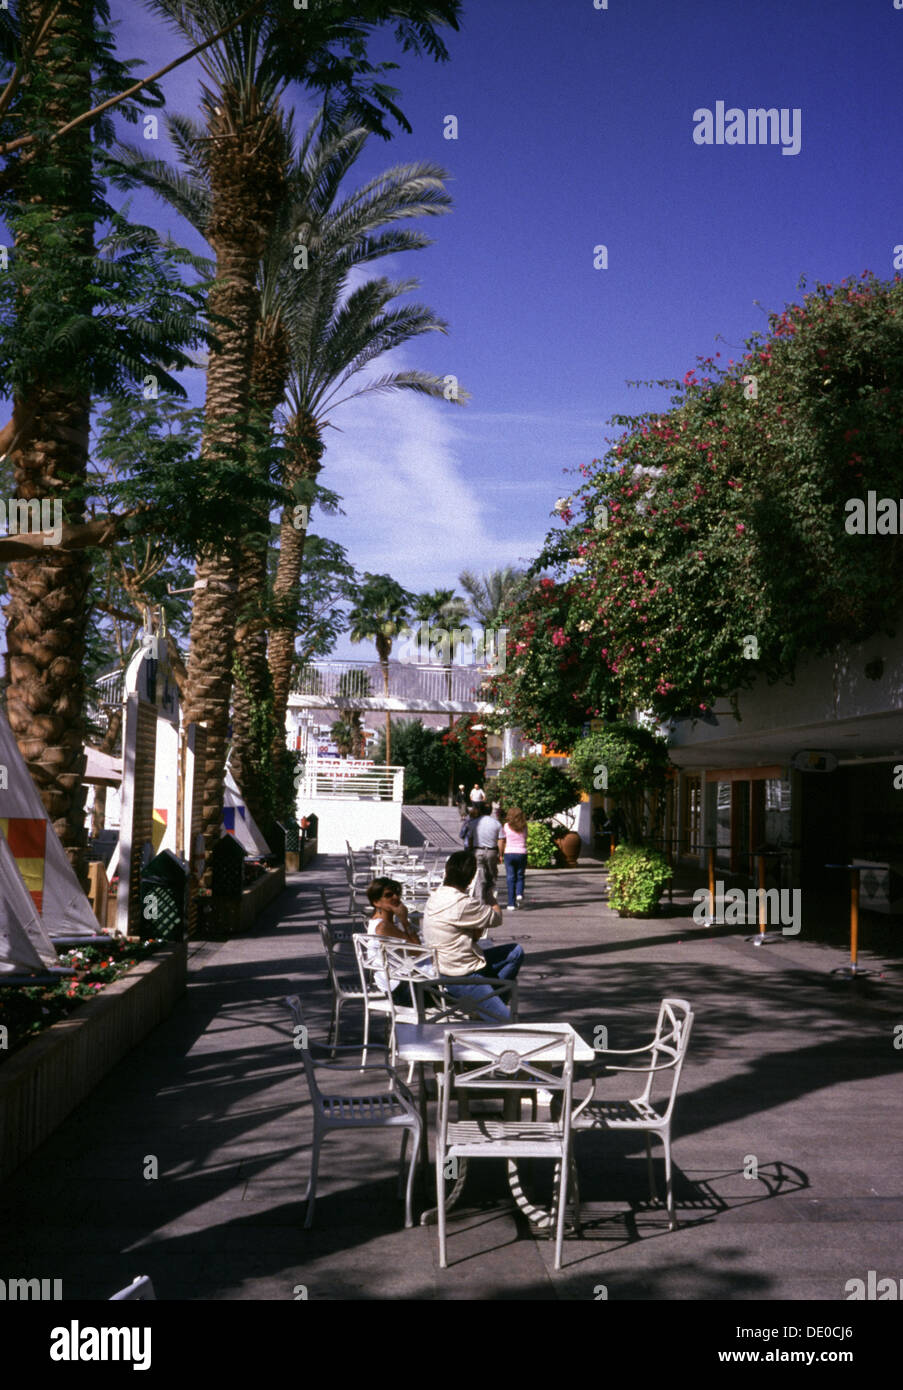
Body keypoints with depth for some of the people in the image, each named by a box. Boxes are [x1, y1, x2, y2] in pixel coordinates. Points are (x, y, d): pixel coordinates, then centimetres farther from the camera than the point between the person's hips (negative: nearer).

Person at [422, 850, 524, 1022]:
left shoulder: (435, 896, 4)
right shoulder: (462, 903, -26)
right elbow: (496, 918, -11)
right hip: (460, 978, -10)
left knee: (516, 952, 13)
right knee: (507, 1022, -14)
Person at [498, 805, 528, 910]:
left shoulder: (506, 826, -2)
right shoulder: (524, 827, 2)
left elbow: (501, 841, 0)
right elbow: (525, 839, 5)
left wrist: (500, 855, 7)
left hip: (509, 853, -1)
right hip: (521, 853, 1)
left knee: (510, 878, 4)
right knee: (520, 877, 15)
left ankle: (511, 904, 2)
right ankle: (519, 894, -12)